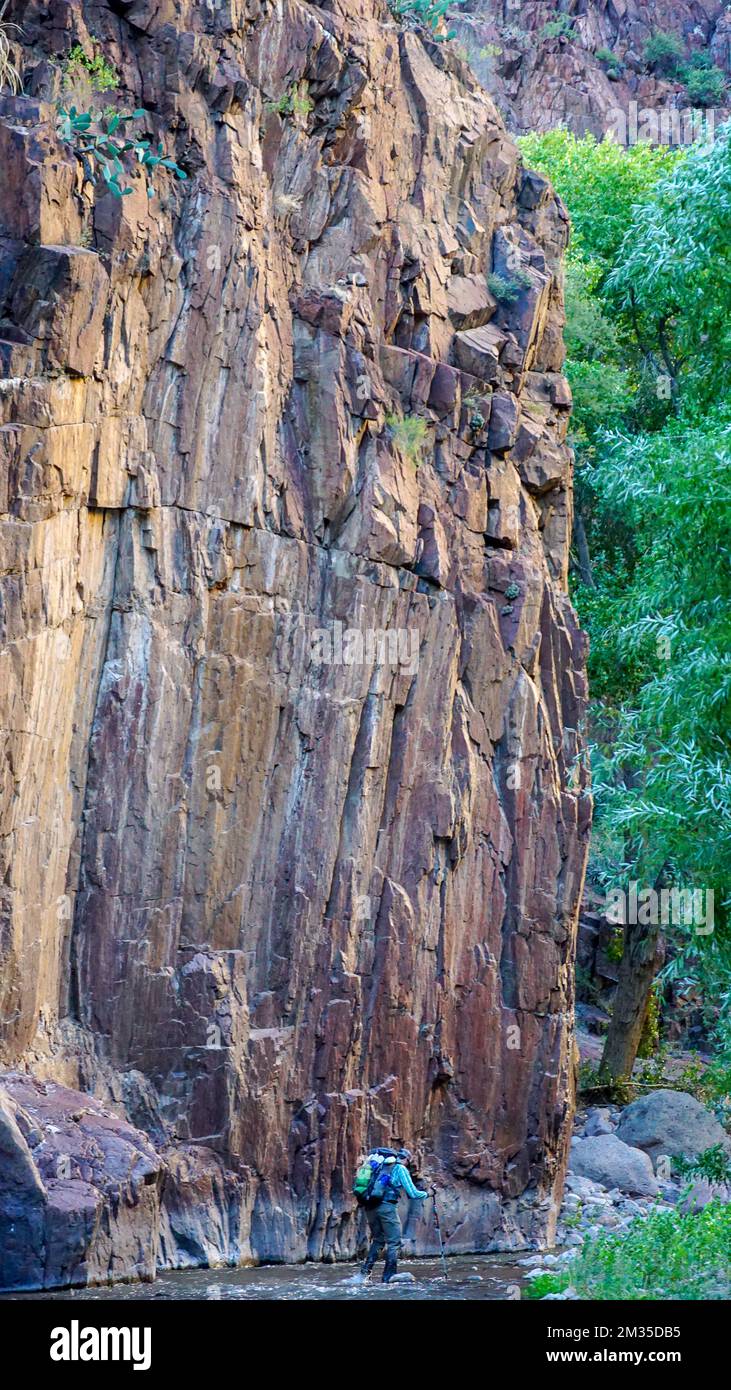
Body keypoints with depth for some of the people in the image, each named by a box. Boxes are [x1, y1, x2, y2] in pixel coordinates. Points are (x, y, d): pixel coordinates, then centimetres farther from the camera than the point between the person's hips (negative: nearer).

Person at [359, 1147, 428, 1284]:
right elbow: (413, 1194, 0)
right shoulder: (401, 1169, 1)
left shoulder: (380, 1165, 19)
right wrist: (426, 1194, 18)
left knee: (377, 1240, 19)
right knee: (394, 1242, 4)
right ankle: (388, 1277, 0)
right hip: (387, 1206, -6)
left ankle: (365, 1272, 8)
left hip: (370, 1206, 6)